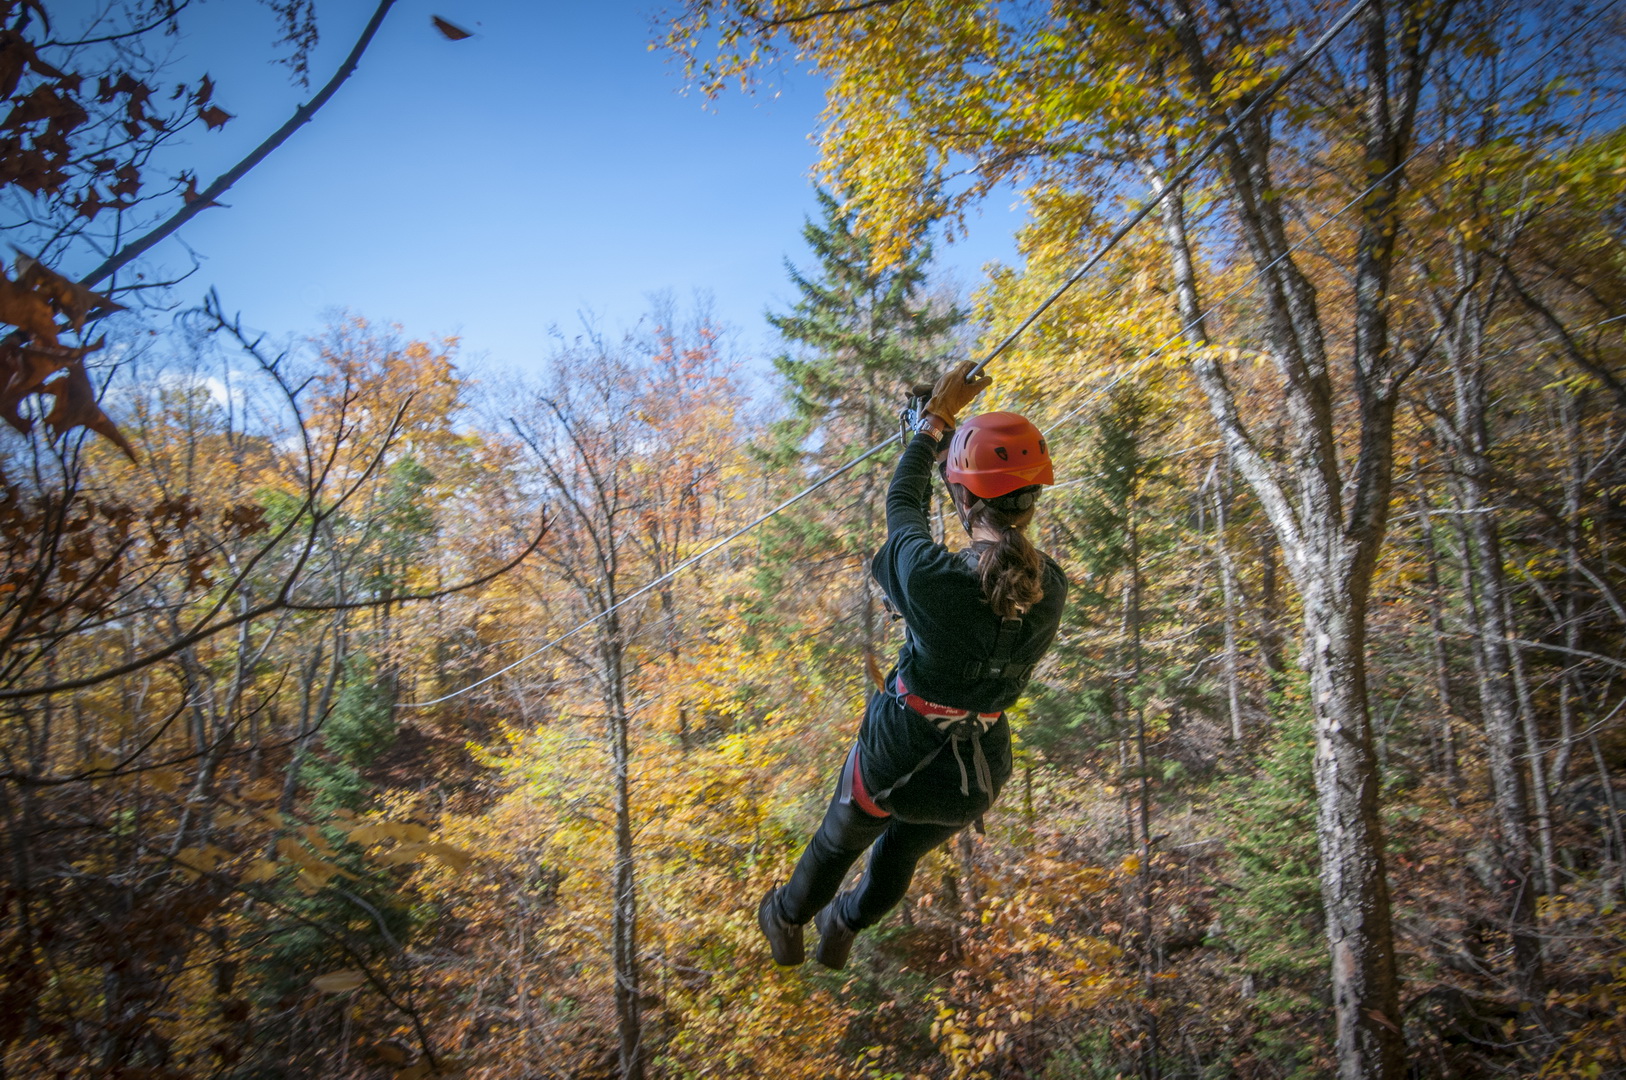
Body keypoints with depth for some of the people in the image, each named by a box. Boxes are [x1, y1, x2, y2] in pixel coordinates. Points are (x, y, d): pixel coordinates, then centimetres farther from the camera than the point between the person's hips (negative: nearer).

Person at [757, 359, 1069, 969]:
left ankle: (787, 920, 60)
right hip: (978, 780, 5)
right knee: (900, 856, 34)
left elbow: (903, 503, -12)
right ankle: (842, 930, 64)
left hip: (898, 760, -4)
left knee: (838, 844, 29)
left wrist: (936, 418, 3)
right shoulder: (1051, 588, -17)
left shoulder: (932, 578, -32)